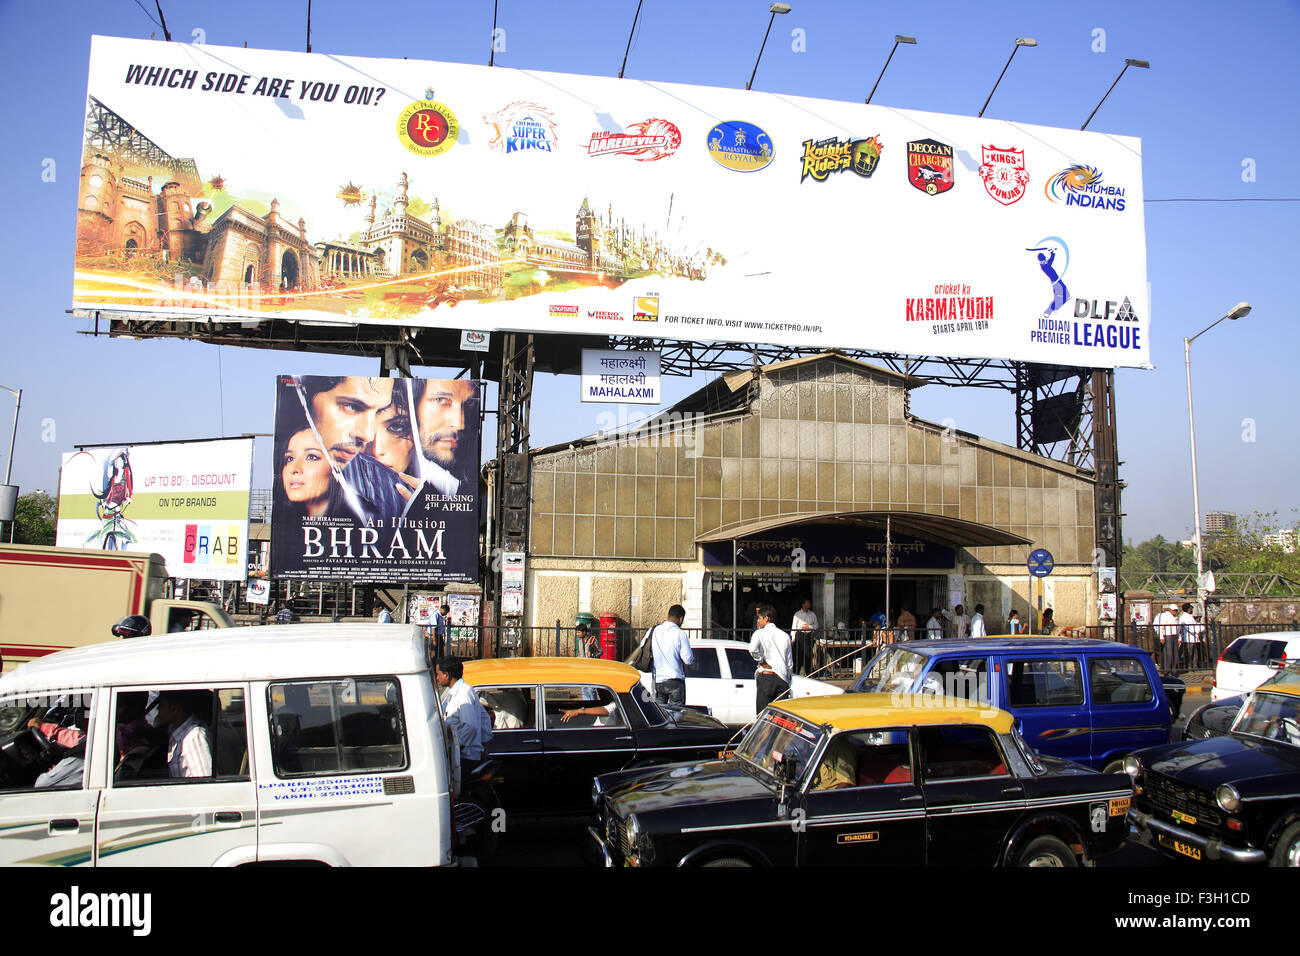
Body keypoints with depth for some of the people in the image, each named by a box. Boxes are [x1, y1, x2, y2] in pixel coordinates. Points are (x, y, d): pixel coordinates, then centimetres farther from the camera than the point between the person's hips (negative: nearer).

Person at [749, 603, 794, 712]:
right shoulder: (785, 635, 12)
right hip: (782, 678, 4)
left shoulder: (760, 633, -2)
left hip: (765, 676, -4)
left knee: (763, 713, 0)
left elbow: (753, 649, -22)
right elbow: (790, 661, 14)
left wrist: (762, 661, -7)